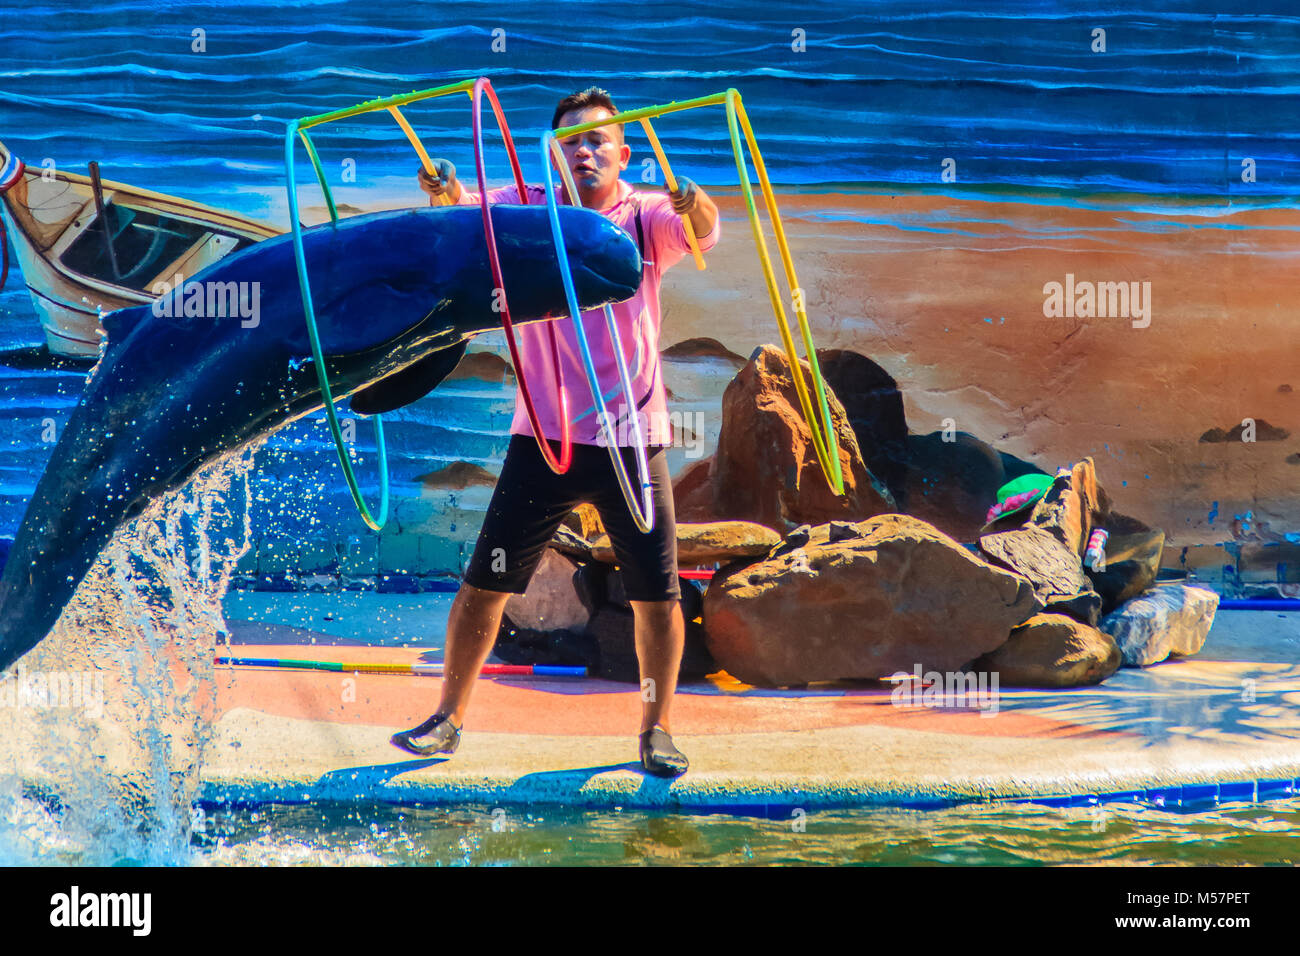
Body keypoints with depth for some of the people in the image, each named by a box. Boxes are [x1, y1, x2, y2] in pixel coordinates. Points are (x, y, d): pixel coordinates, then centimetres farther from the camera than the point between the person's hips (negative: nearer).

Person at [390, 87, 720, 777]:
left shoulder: (648, 217, 0)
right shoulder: (531, 211, 2)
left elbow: (701, 233, -19)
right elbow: (474, 208, -15)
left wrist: (695, 207, -42)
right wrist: (447, 190, -38)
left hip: (633, 438, 0)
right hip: (542, 436, 1)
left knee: (657, 594, 2)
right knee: (484, 581, 3)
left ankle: (656, 729, 18)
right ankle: (449, 719, 18)